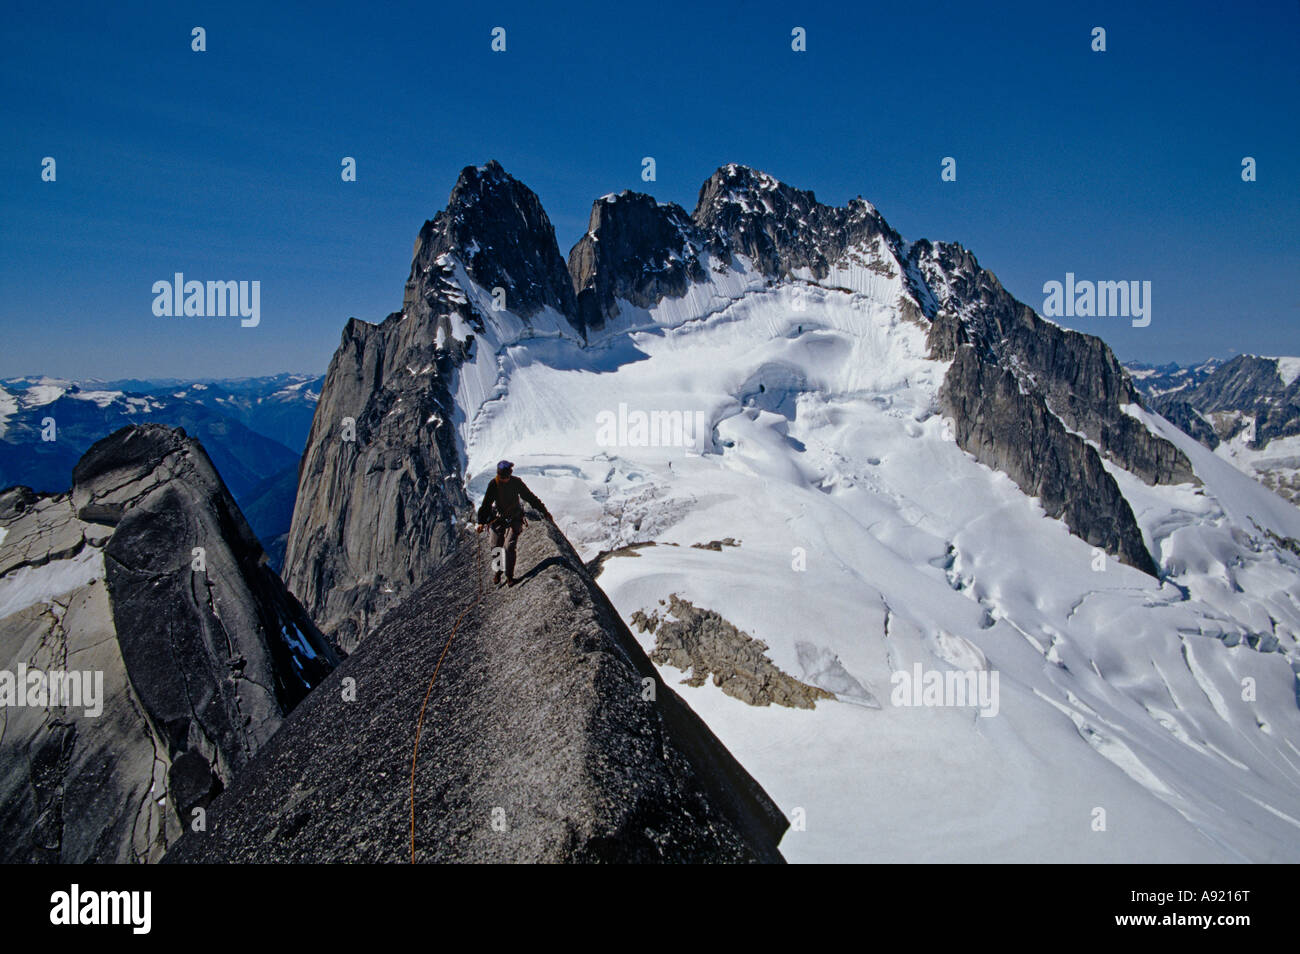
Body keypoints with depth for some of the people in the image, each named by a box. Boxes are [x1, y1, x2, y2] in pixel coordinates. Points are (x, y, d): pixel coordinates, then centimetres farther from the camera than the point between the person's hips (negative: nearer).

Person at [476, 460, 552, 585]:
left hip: (515, 519, -2)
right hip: (499, 519, 2)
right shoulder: (493, 484, -12)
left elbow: (531, 497, -6)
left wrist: (544, 512, -3)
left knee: (509, 546, -12)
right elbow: (486, 504, -5)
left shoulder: (516, 482, -14)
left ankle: (509, 576, 4)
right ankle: (497, 571, 30)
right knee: (496, 547, 3)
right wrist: (481, 521, -14)